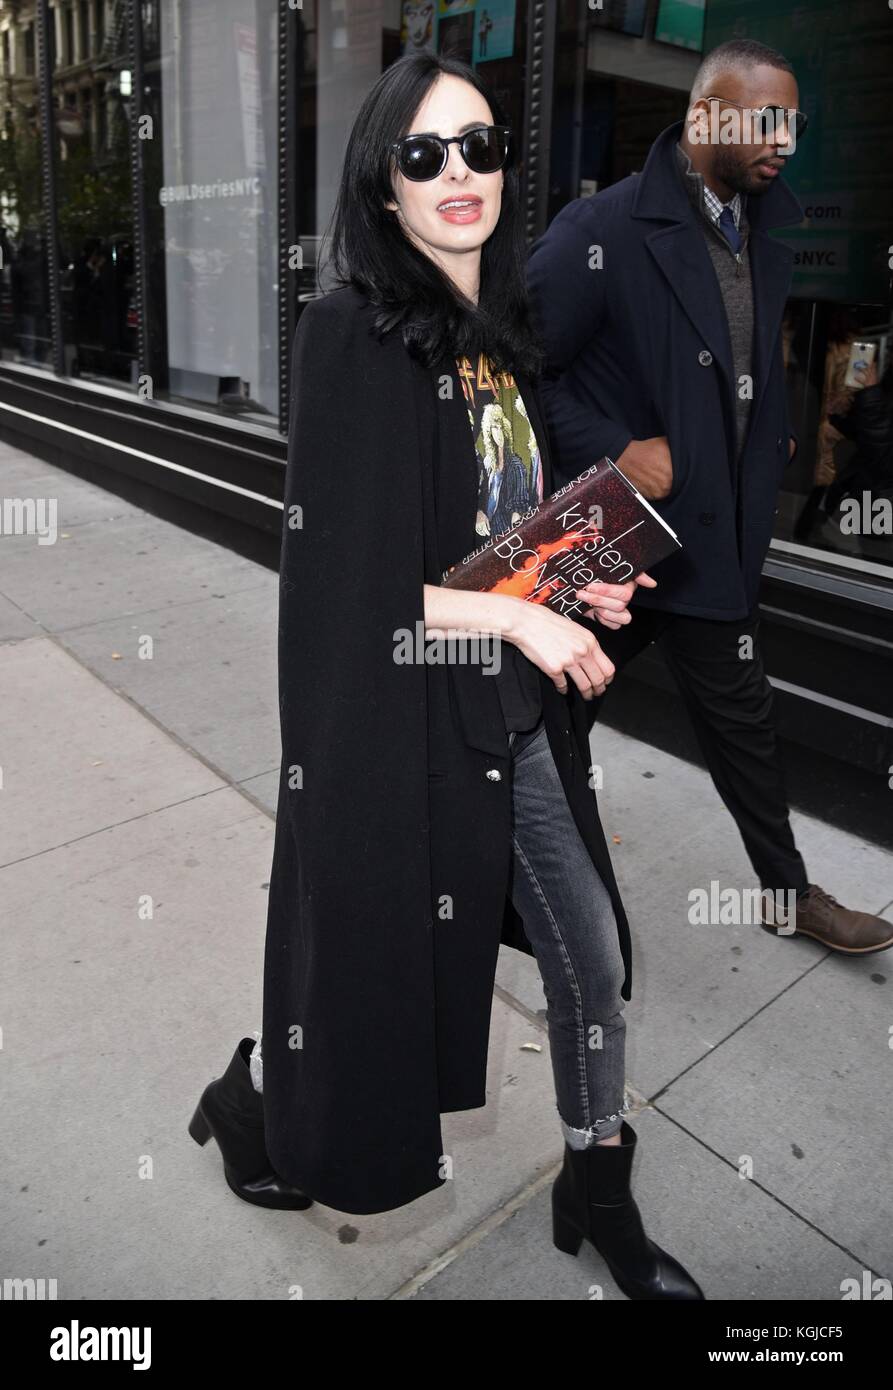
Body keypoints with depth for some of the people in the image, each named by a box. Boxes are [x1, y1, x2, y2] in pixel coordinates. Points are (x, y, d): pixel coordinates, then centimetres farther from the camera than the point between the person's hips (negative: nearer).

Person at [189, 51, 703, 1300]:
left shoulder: (507, 338, 9)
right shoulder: (349, 335, -11)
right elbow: (341, 572, -16)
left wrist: (584, 587, 1)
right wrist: (521, 618, -16)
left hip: (524, 715, 7)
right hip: (401, 720, -6)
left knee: (593, 954, 11)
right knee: (386, 965, 11)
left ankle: (601, 1199, 35)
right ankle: (251, 1106, 43)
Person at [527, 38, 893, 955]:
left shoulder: (763, 235, 9)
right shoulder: (605, 228, -15)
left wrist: (774, 436, 6)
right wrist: (613, 451, -20)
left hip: (713, 535, 7)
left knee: (740, 714, 16)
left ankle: (788, 892, 33)